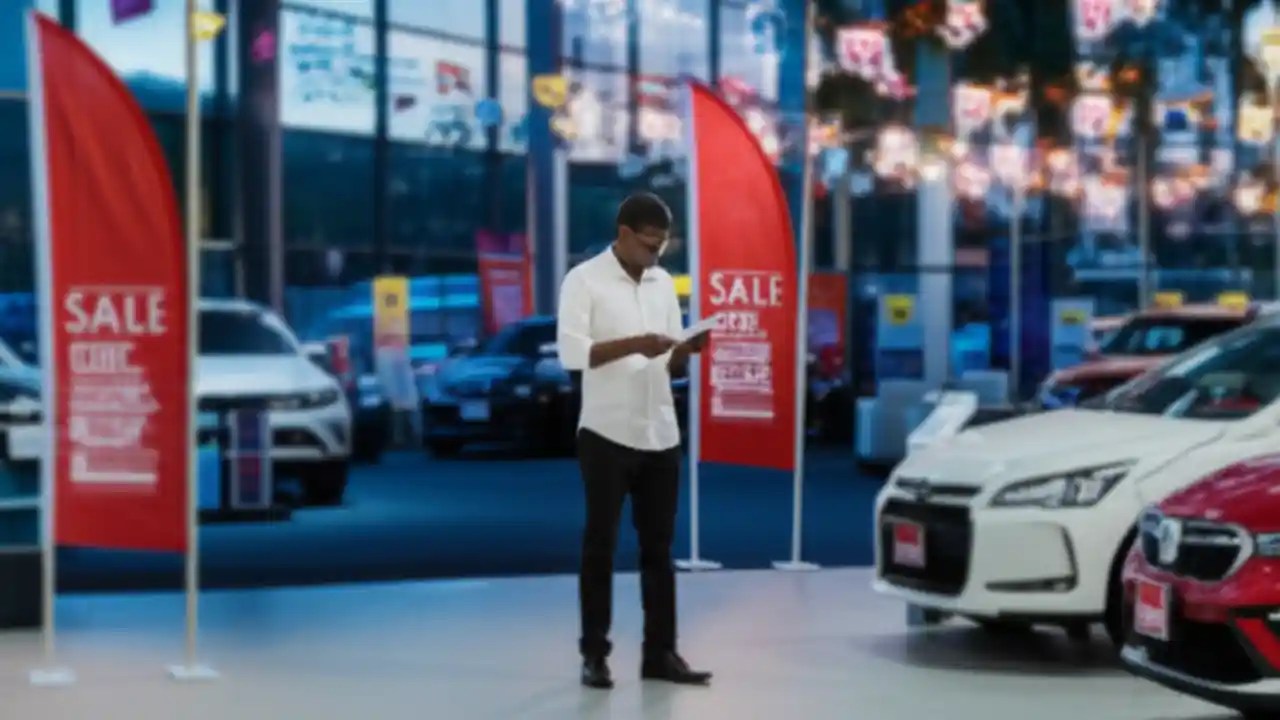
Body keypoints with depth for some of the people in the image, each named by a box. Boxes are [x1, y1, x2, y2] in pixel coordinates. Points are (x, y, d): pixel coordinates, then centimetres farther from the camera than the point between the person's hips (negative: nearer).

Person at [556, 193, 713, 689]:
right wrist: (633, 344, -26)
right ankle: (594, 654, 7)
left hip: (661, 435, 6)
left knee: (658, 548, 7)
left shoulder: (664, 284, 12)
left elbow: (672, 368, 14)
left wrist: (686, 351, -8)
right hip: (607, 434, -5)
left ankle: (660, 653, 12)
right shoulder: (584, 280, -6)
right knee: (600, 546, 1)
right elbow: (570, 352, -18)